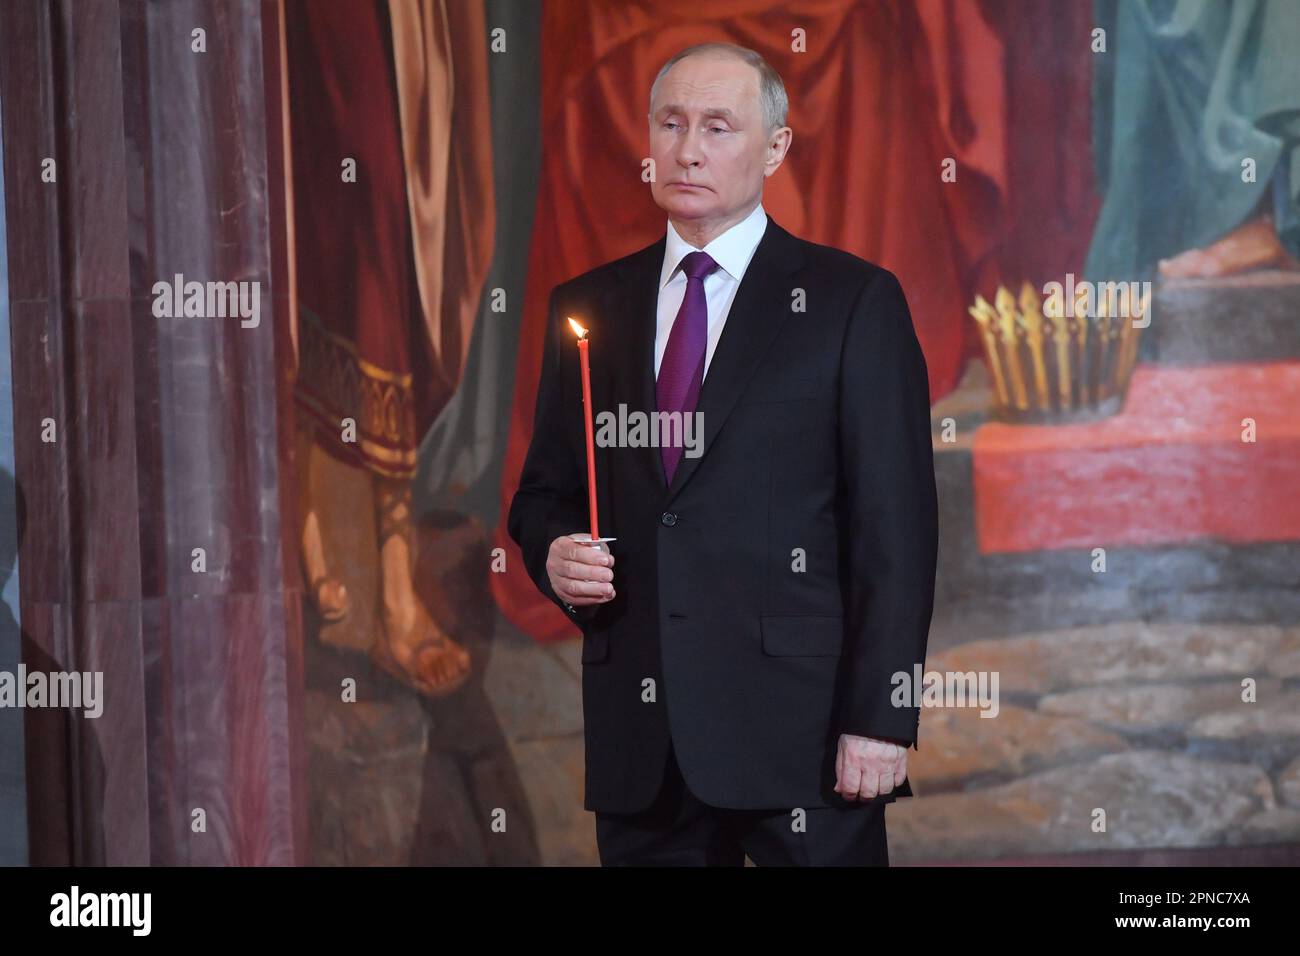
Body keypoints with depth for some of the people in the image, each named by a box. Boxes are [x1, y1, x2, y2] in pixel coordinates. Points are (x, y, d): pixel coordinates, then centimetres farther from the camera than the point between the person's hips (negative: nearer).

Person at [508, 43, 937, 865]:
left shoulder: (854, 302, 1)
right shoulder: (589, 306, 13)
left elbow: (895, 526, -4)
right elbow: (543, 490, 20)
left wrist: (880, 718, -11)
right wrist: (552, 552, -3)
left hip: (801, 724, -3)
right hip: (639, 736, 4)